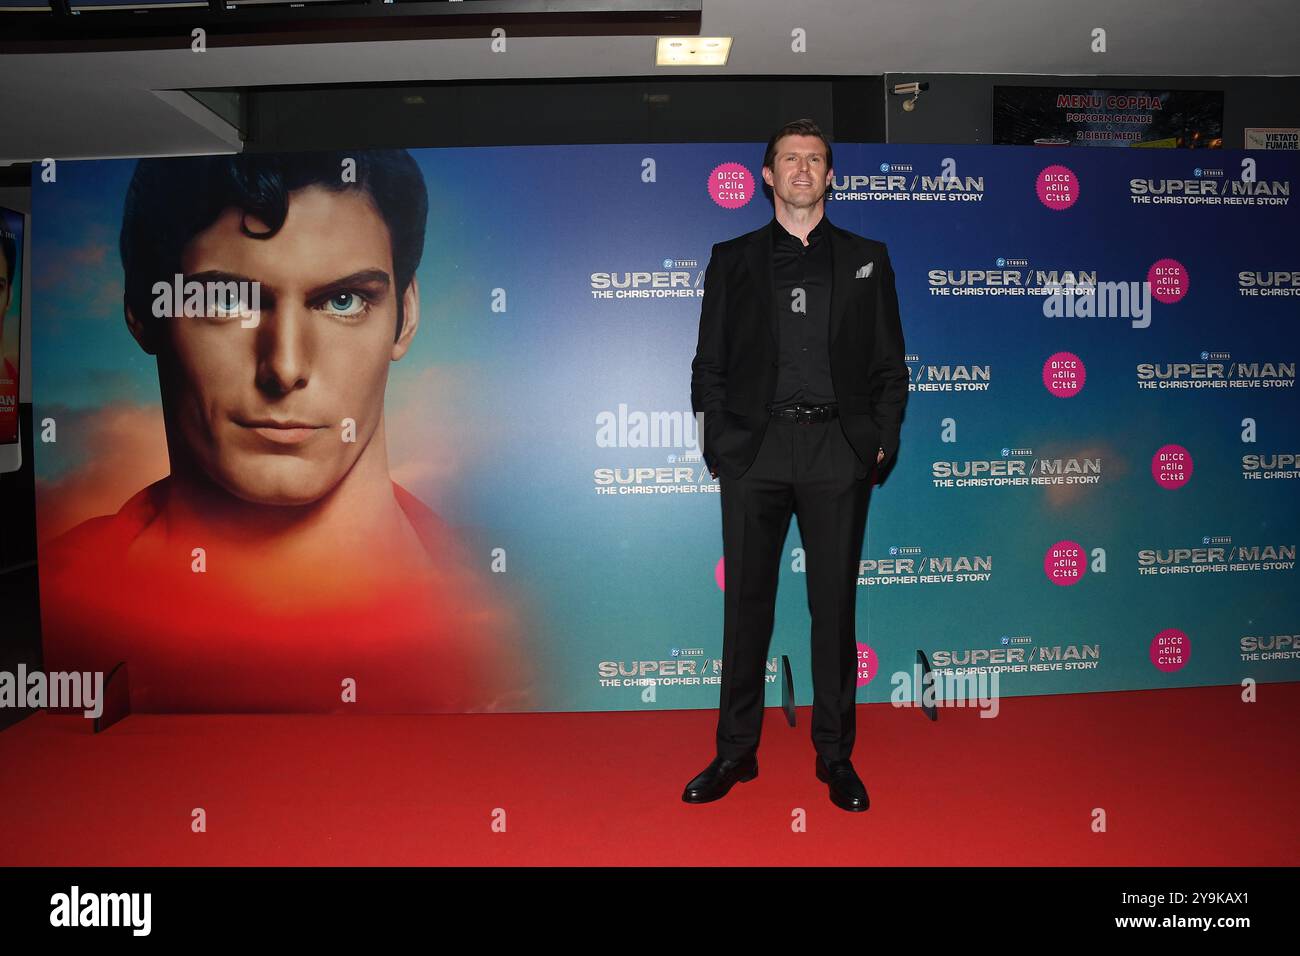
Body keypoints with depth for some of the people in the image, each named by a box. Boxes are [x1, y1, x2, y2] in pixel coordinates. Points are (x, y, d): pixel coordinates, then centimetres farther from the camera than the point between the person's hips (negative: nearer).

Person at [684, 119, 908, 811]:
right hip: (755, 445, 0)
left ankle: (835, 756, 19)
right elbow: (709, 363, 9)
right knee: (746, 600, 4)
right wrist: (717, 442, -2)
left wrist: (882, 441, -1)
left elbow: (889, 364, 10)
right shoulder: (732, 259, 12)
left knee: (835, 603, 5)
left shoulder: (867, 259, 13)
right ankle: (736, 751, 18)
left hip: (838, 447, 0)